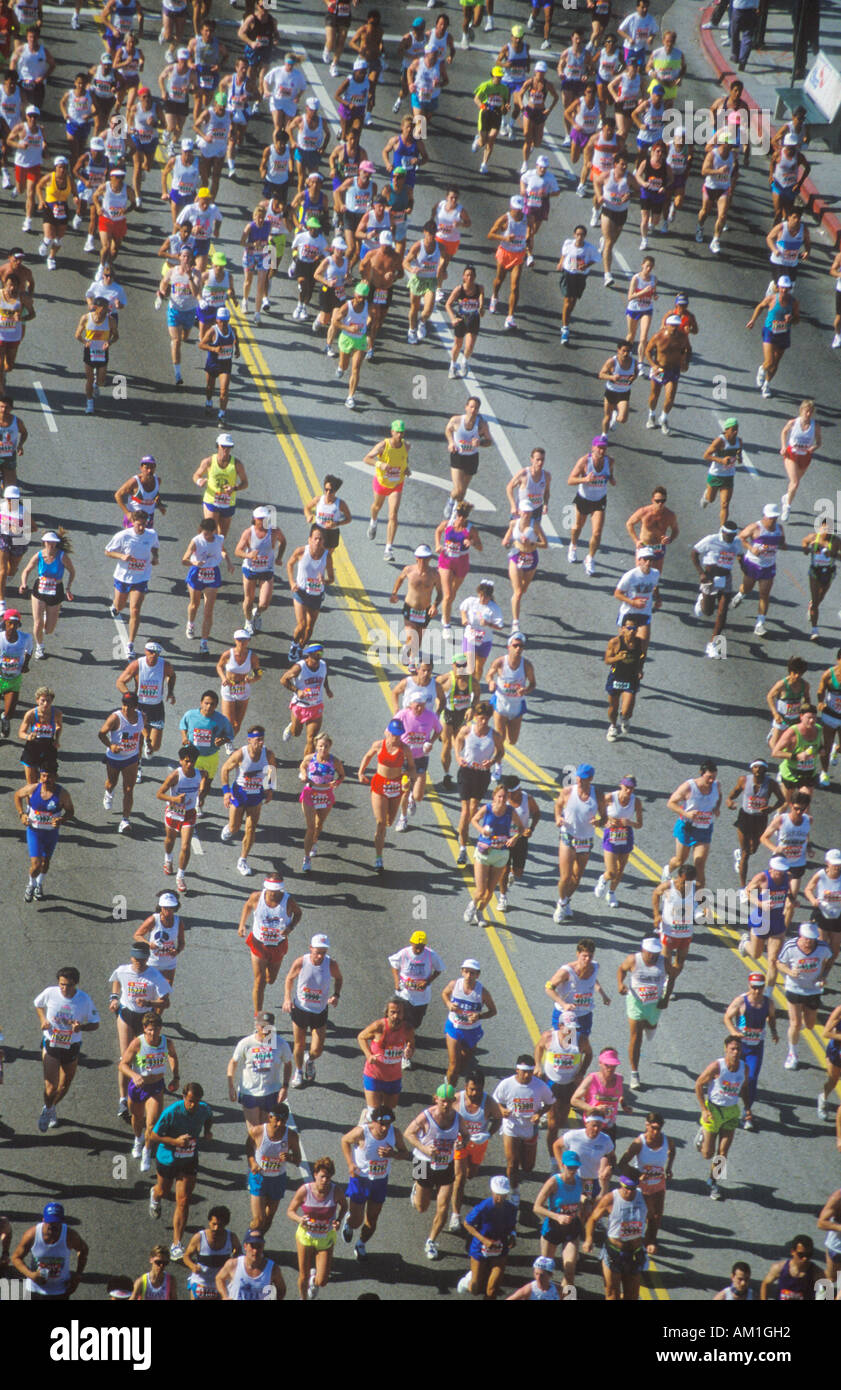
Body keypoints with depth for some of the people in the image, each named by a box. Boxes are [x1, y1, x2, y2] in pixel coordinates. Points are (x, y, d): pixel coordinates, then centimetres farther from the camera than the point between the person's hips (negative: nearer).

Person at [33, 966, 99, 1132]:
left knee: (64, 1086, 14)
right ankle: (47, 1109, 22)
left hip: (72, 1048, 1)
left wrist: (81, 1027, -26)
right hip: (50, 1044, -1)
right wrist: (43, 1020, -10)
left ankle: (52, 1107, 45)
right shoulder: (50, 993, -15)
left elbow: (95, 1024, -4)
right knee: (51, 1086, -9)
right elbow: (38, 1004, 9)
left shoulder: (85, 1000, -15)